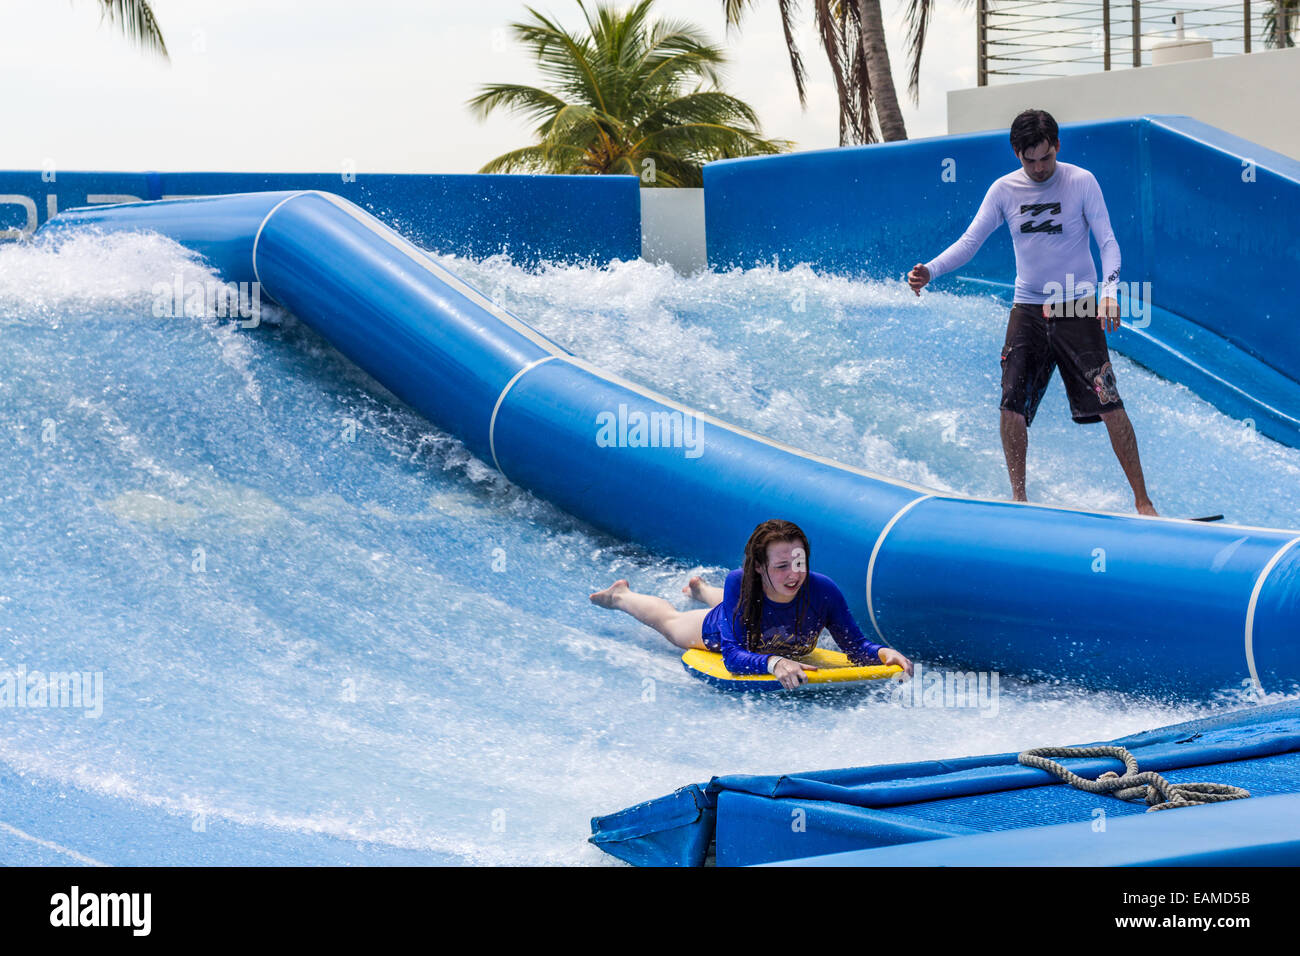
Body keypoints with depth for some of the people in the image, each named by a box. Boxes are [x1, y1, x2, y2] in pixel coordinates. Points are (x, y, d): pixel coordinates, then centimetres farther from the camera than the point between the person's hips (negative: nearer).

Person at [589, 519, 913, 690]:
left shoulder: (823, 591, -44)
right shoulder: (740, 582, -46)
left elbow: (856, 646, -35)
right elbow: (733, 657, -49)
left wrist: (884, 653, -57)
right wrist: (773, 663, -68)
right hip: (718, 633, -3)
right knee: (669, 621, 29)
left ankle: (701, 590, 75)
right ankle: (620, 595, 61)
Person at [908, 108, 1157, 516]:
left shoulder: (1081, 182, -6)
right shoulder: (1004, 190, 2)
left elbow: (1108, 242, -9)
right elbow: (970, 241, 2)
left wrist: (1109, 291, -26)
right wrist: (929, 271, -15)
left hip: (1077, 309, -3)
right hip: (1028, 309, 3)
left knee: (1109, 405, -8)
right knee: (1013, 406, -8)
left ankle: (1142, 501, -2)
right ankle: (1018, 499, 7)